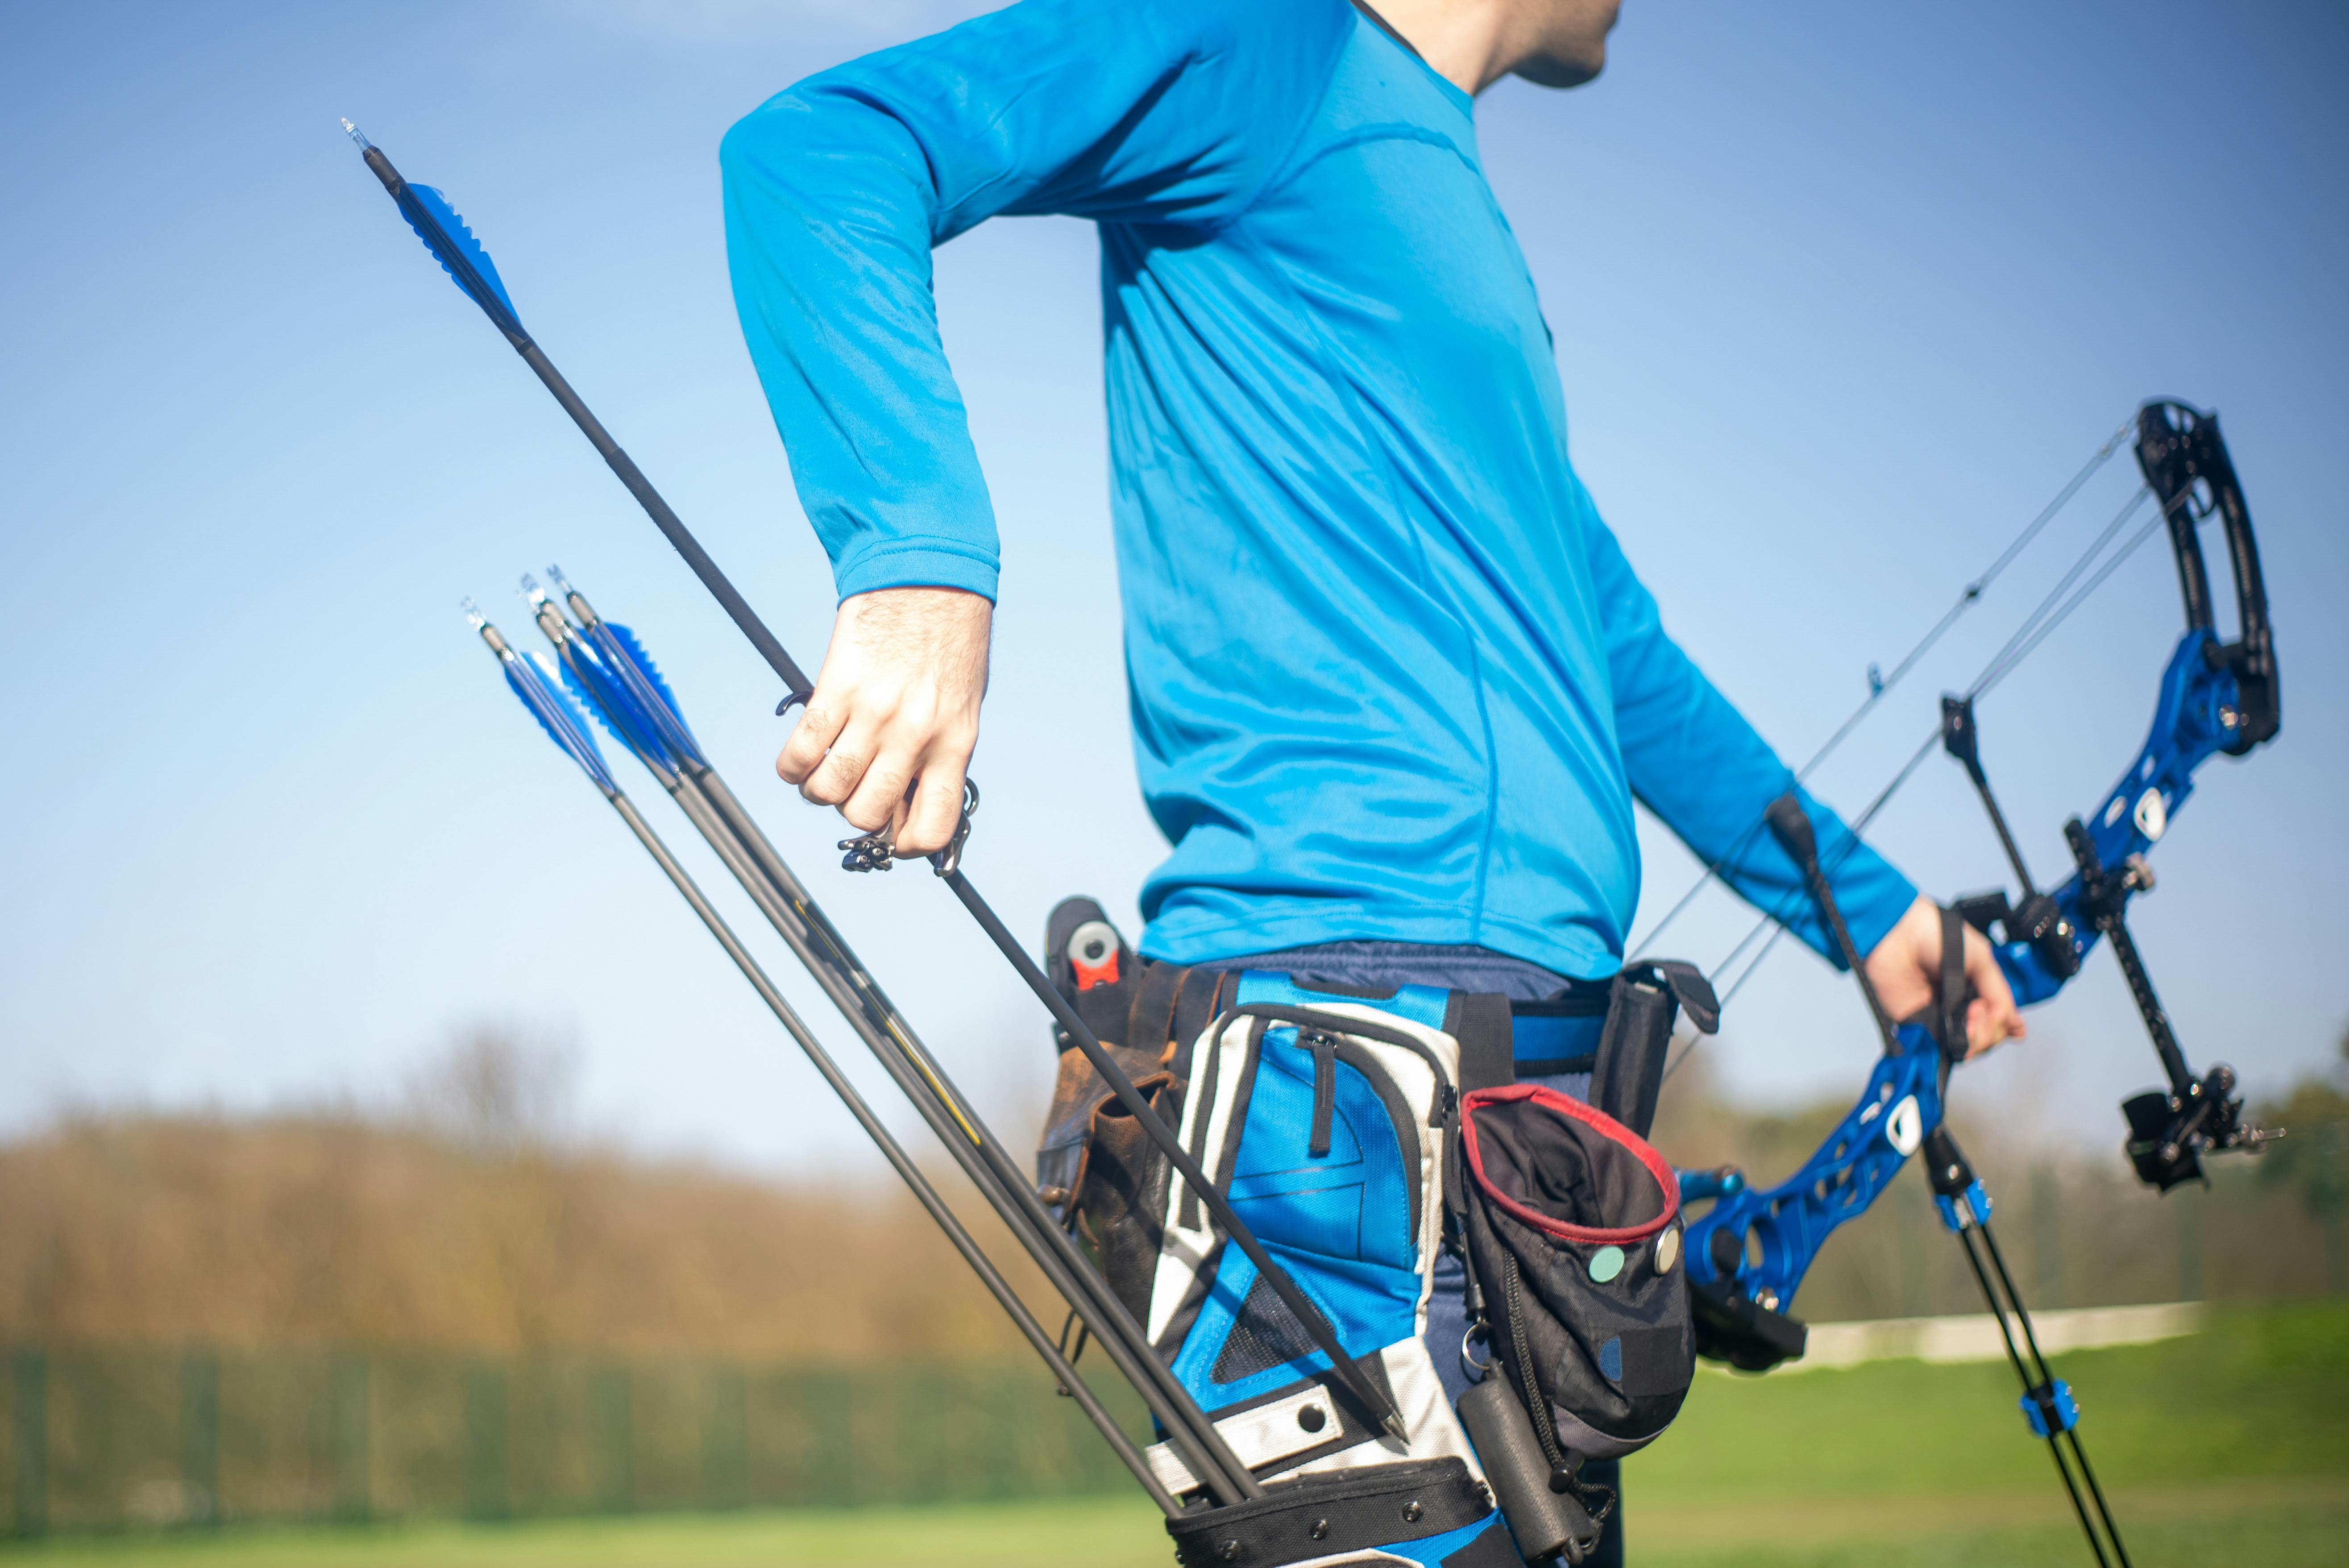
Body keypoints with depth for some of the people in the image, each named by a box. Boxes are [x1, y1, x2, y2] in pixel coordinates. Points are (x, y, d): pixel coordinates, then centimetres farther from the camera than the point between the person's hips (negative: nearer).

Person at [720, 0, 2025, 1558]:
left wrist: (1865, 901, 47)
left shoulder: (1429, 165, 29)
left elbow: (1608, 642, 39)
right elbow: (823, 146, -11)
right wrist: (924, 556, -25)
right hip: (1385, 954, -9)